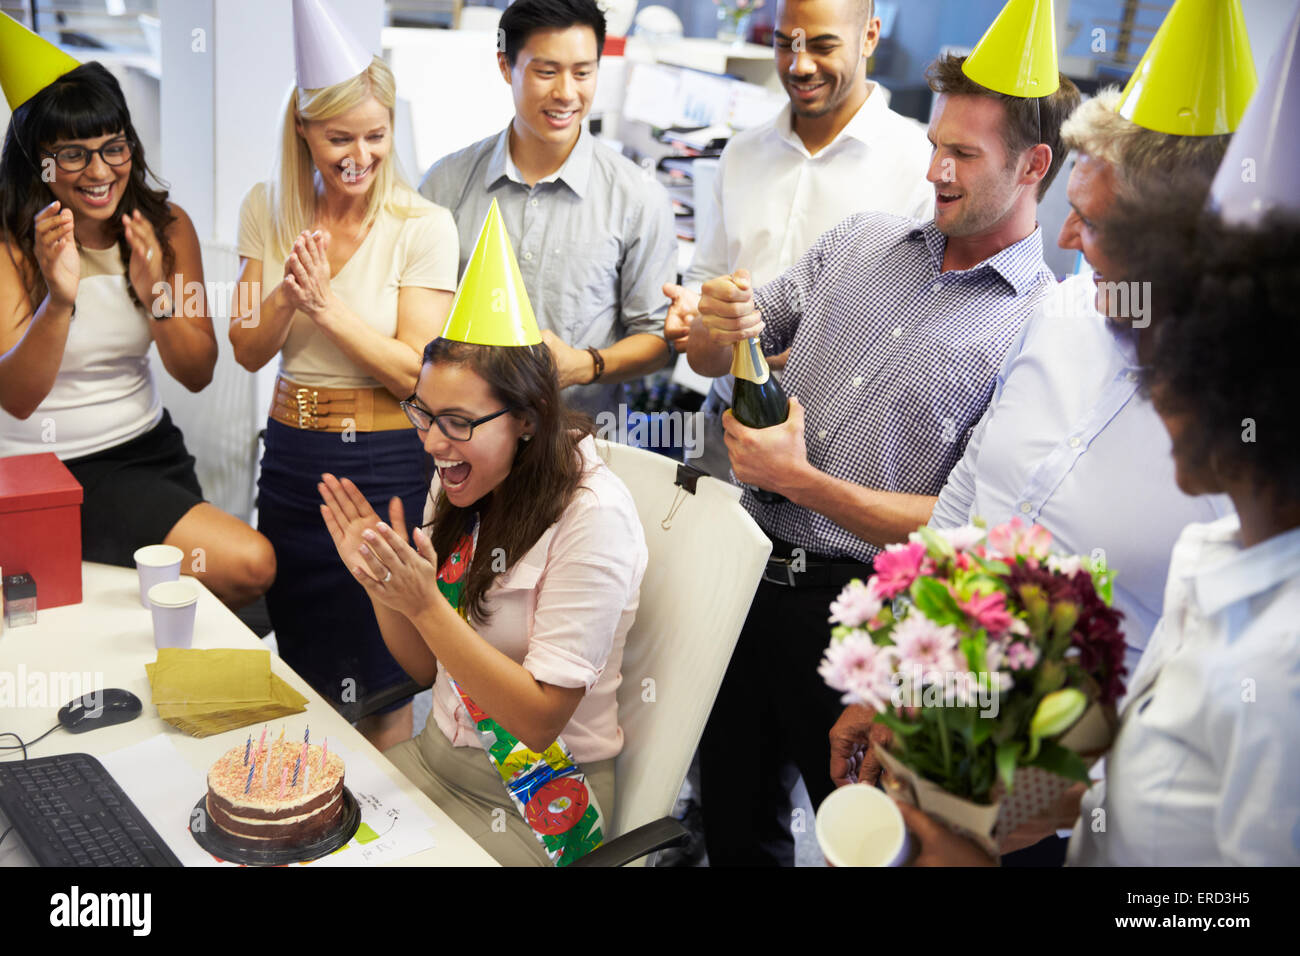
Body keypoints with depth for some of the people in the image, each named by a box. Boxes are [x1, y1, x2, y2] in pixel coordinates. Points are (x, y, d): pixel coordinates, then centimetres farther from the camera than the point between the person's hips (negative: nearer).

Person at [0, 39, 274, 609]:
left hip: (149, 447, 6)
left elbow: (198, 375, -3)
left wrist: (157, 295, -22)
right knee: (248, 564, -18)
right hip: (47, 470, -6)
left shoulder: (167, 226, -2)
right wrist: (59, 301, -41)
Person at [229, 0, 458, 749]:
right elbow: (248, 352, 0)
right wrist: (286, 295, -19)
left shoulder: (424, 226, -10)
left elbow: (413, 371, -14)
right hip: (291, 457, 4)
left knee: (380, 685, 7)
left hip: (387, 465, -4)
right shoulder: (268, 210, 3)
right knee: (303, 667, 17)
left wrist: (327, 304, -23)